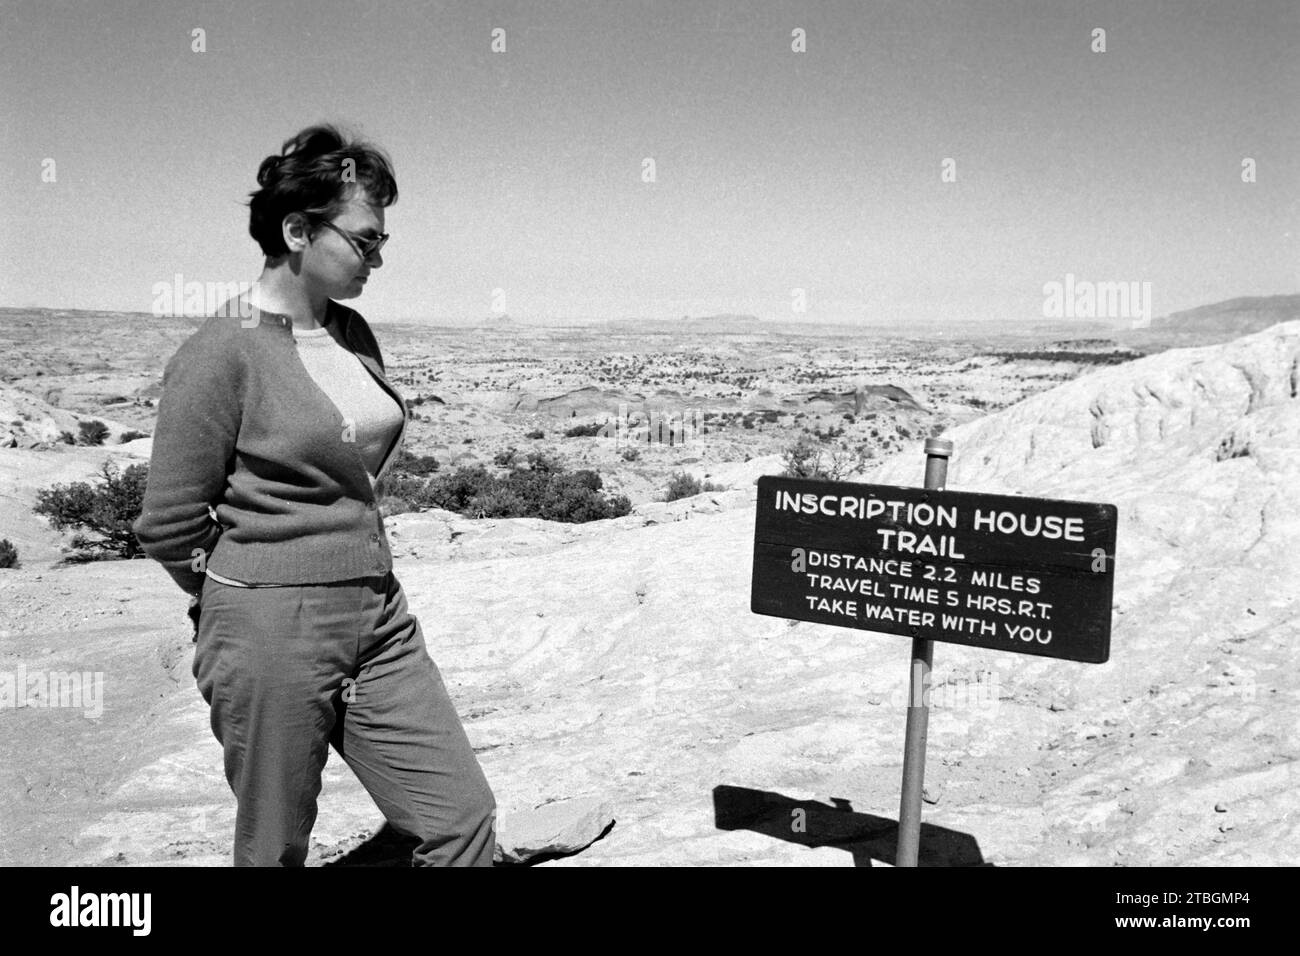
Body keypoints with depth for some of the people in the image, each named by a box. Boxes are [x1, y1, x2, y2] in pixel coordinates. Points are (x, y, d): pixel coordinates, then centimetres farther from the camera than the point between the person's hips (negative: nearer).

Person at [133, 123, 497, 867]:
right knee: (276, 850, 12)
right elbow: (170, 525, -9)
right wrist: (251, 601, 4)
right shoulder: (221, 352, -13)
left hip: (380, 620, 6)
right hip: (271, 636, -6)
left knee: (464, 820, 4)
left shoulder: (354, 334, 8)